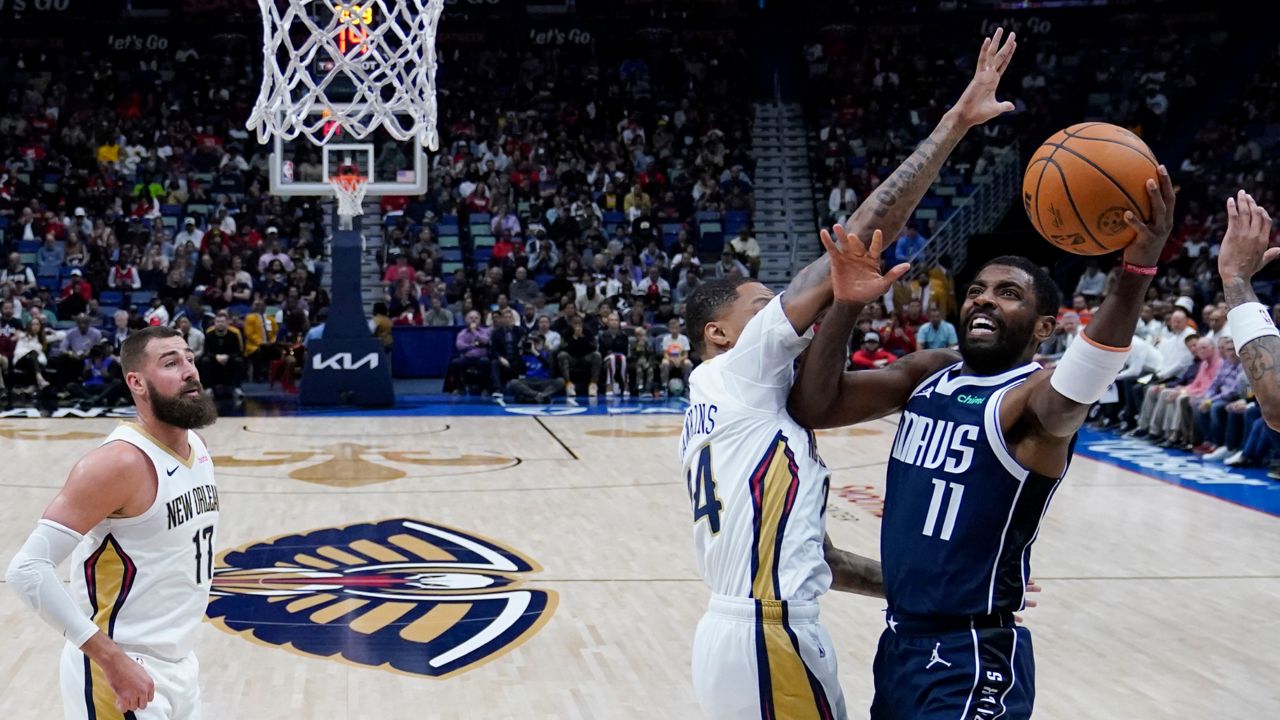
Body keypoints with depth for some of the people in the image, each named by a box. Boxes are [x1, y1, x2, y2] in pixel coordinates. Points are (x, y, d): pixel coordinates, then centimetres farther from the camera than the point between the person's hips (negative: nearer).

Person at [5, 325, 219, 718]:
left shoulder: (199, 448, 4)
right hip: (125, 672, -8)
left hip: (180, 667, 8)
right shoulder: (121, 462, -21)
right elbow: (27, 569, -25)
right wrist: (112, 660, -26)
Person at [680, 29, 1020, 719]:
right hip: (770, 642, -10)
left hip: (737, 633, 10)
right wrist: (955, 123, -8)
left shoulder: (722, 407, 21)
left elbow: (808, 553, 21)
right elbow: (860, 238, -10)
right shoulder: (739, 373, -4)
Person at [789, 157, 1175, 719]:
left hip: (973, 660, -7)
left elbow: (1070, 396, -39)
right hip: (899, 639, 7)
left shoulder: (1033, 395, -15)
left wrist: (1137, 271, -53)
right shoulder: (928, 373, 5)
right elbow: (813, 407, -3)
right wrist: (847, 303, -16)